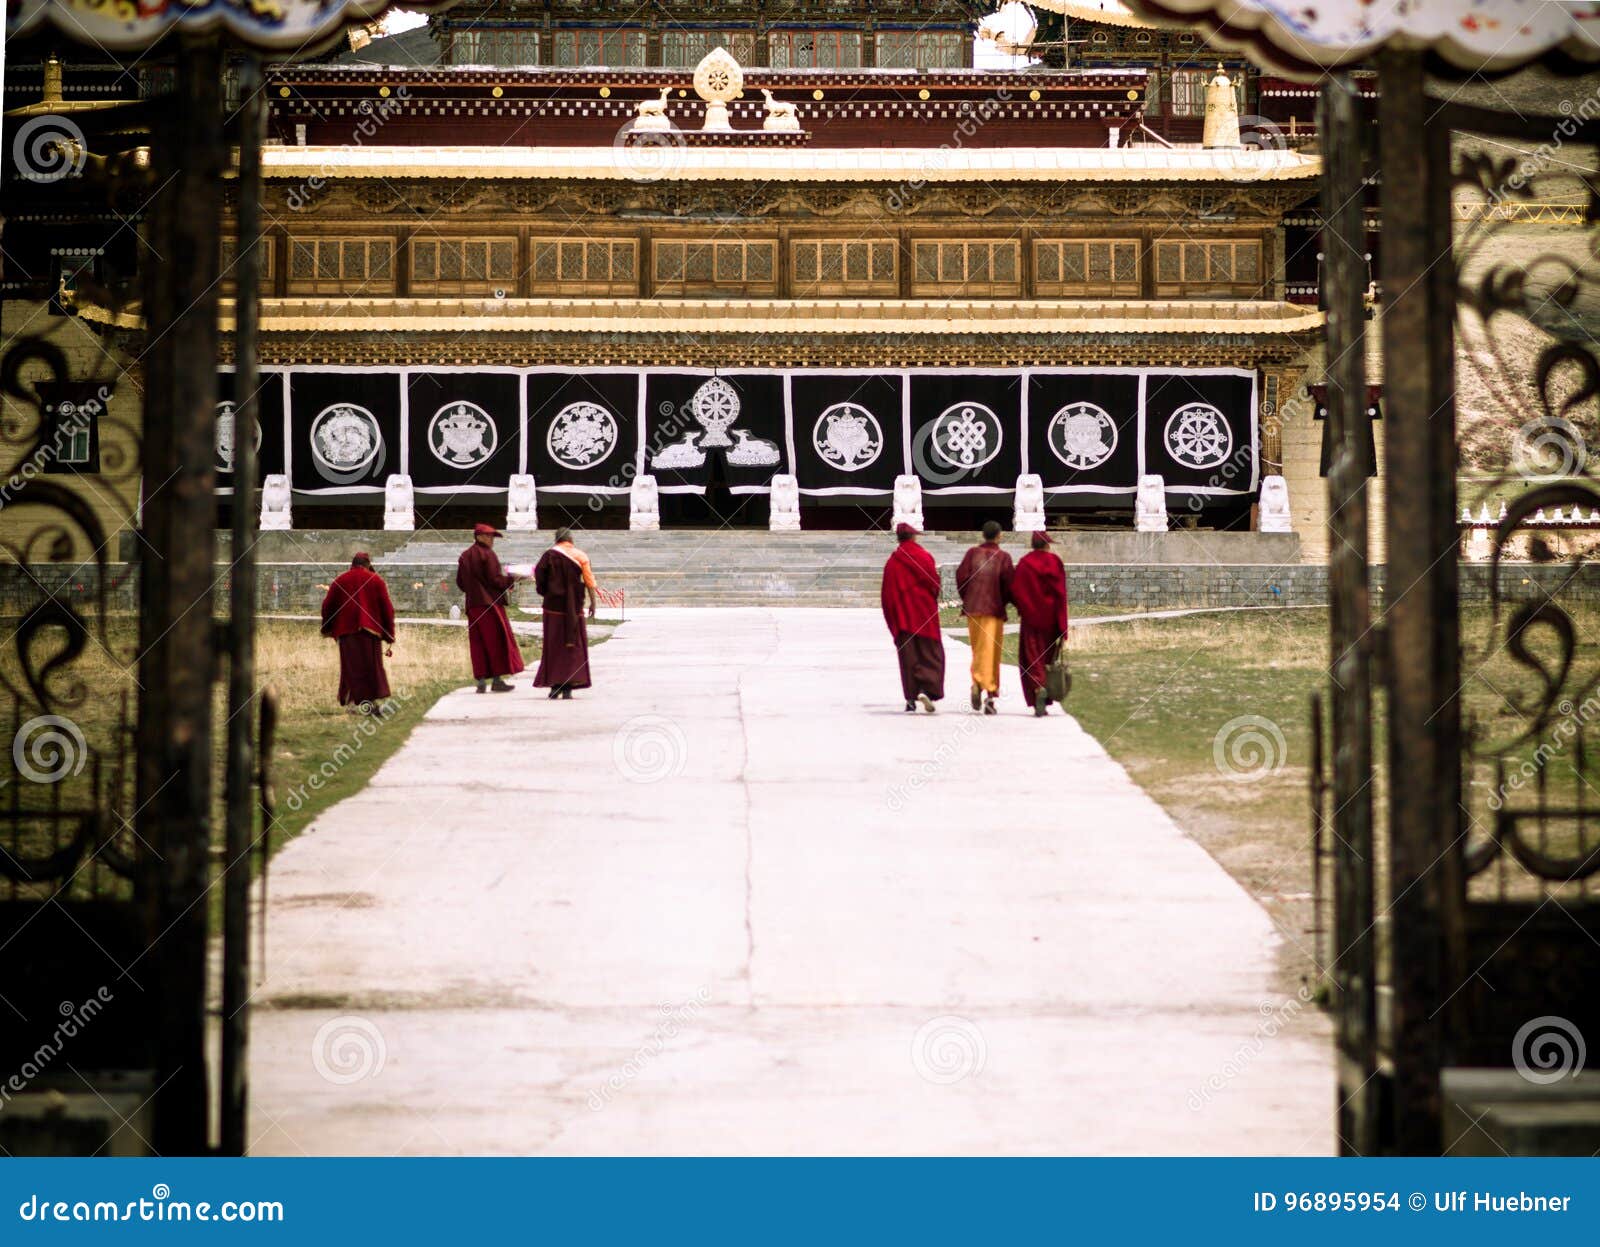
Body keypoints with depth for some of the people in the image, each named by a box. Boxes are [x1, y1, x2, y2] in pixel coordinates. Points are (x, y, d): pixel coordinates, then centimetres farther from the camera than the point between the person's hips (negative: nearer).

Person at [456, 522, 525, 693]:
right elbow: (495, 579, -14)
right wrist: (511, 577, 0)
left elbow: (460, 583, 14)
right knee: (496, 640, 0)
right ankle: (497, 679, -2)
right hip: (490, 604, -6)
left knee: (478, 643, 6)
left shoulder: (464, 556, 11)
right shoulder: (487, 554, -9)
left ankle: (481, 680, 1)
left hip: (472, 605, 6)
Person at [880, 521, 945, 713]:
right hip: (924, 611, -2)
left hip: (901, 615, 2)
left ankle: (911, 697, 3)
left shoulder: (891, 562, 3)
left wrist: (893, 620, 10)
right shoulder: (925, 557, -4)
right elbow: (935, 584, -5)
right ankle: (926, 690, -19)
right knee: (931, 654, 1)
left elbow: (887, 593, 3)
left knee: (908, 656, 7)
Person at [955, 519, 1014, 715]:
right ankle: (990, 694, -7)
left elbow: (961, 576, -4)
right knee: (991, 651, 0)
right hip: (994, 609, -2)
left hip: (973, 608, 2)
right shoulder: (1003, 557, -3)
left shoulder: (972, 553, 2)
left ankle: (977, 684, -6)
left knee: (977, 649, 15)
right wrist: (1002, 602, 9)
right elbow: (1008, 584, -8)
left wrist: (966, 600, 8)